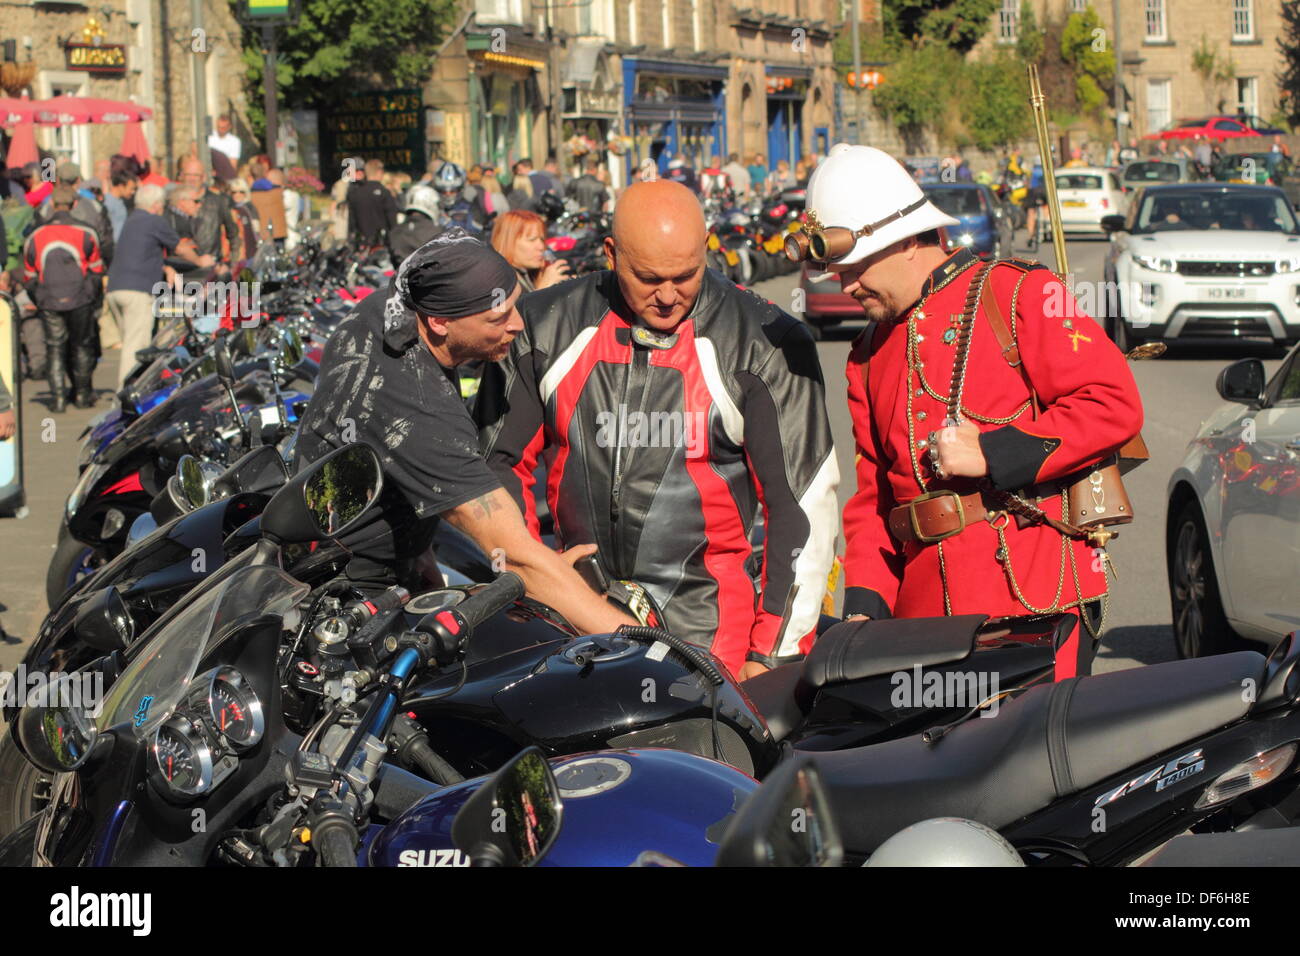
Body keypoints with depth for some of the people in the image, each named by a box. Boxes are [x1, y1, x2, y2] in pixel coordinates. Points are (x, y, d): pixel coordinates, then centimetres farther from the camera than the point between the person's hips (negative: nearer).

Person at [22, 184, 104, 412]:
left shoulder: (35, 237, 2)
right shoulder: (85, 233, -4)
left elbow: (30, 277, 8)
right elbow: (96, 271, 3)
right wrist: (93, 299, 16)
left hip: (49, 304, 1)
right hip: (80, 300, -1)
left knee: (55, 348, 8)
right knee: (82, 346, 12)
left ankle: (58, 396, 1)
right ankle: (82, 393, 17)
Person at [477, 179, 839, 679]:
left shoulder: (763, 343, -4)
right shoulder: (547, 326, 4)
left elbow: (804, 504, -5)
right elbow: (500, 462, 15)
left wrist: (772, 656, -7)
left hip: (710, 625, -3)